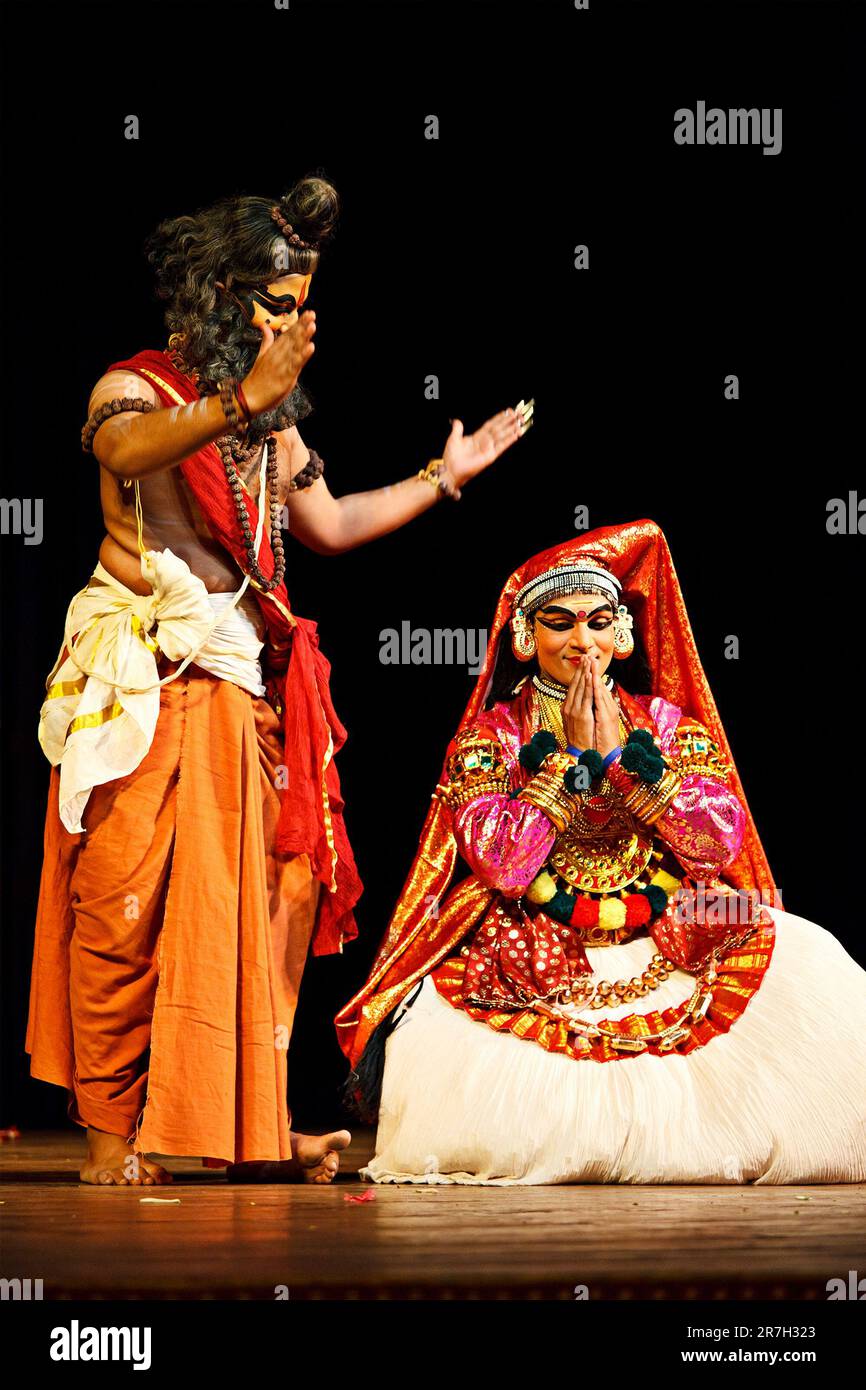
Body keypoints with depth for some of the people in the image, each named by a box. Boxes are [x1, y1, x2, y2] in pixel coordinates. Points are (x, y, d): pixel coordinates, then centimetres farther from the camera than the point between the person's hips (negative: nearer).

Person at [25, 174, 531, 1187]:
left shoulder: (272, 418, 19)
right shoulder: (136, 387, -3)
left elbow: (330, 525, 27)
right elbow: (127, 449, -28)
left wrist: (445, 475, 28)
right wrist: (239, 402, -43)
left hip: (241, 685, 7)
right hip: (146, 677, -7)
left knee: (256, 898, 2)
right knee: (126, 902, -9)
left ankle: (251, 1130, 6)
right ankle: (110, 1131, -4)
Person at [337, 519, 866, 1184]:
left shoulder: (666, 723, 9)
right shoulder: (491, 734, 3)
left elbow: (722, 848, -5)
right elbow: (504, 866, -13)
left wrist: (626, 753, -9)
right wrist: (572, 755, -10)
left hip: (669, 948, 2)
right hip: (538, 965, -2)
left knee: (806, 963, -24)